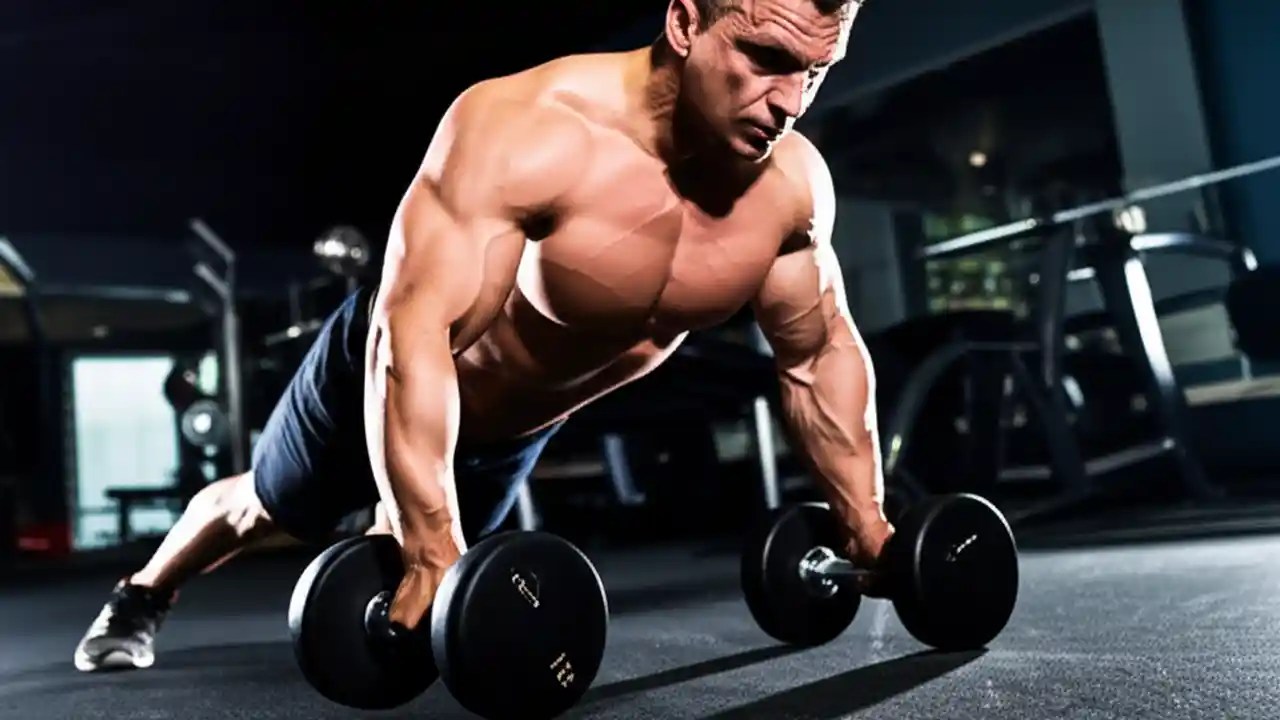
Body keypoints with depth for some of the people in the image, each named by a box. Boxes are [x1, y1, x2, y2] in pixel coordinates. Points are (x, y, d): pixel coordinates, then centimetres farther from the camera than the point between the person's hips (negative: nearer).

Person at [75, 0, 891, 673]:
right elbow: (414, 329, -44)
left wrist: (870, 525, -8)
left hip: (516, 428, 5)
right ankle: (143, 595, 53)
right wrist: (433, 555, -49)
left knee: (417, 540, 30)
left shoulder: (792, 182, -22)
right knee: (266, 510, 22)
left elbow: (822, 352, -9)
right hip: (391, 373, -4)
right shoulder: (528, 131, -40)